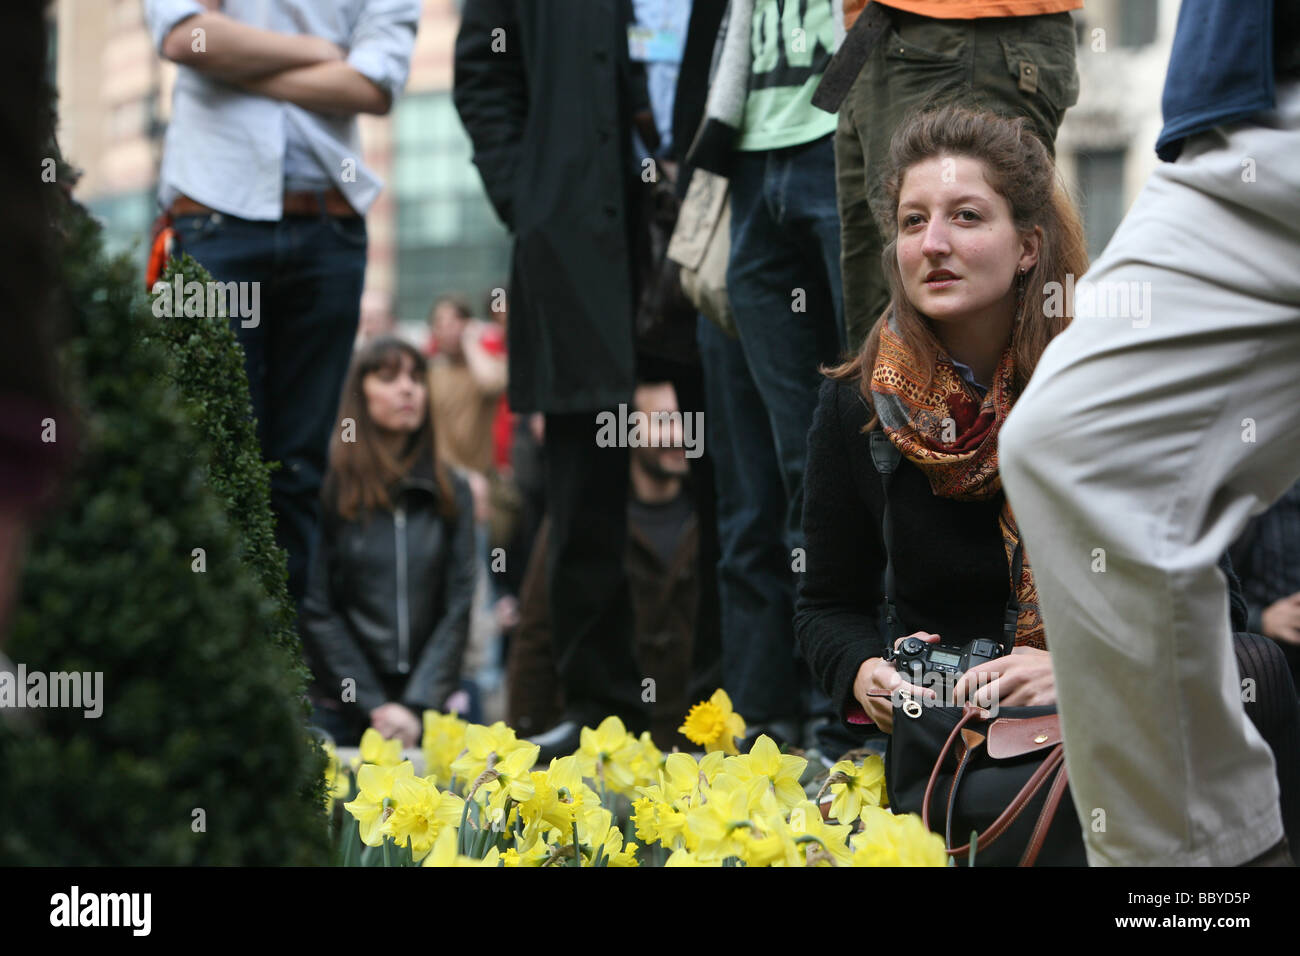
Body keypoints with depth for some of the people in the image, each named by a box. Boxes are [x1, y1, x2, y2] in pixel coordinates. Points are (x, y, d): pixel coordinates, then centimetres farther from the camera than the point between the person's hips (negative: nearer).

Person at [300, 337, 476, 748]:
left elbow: (458, 609, 4)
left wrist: (416, 706, -8)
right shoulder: (329, 487, -3)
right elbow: (317, 611, -5)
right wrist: (374, 707, -10)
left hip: (429, 710, 3)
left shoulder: (450, 492, 8)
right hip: (343, 711, -3)